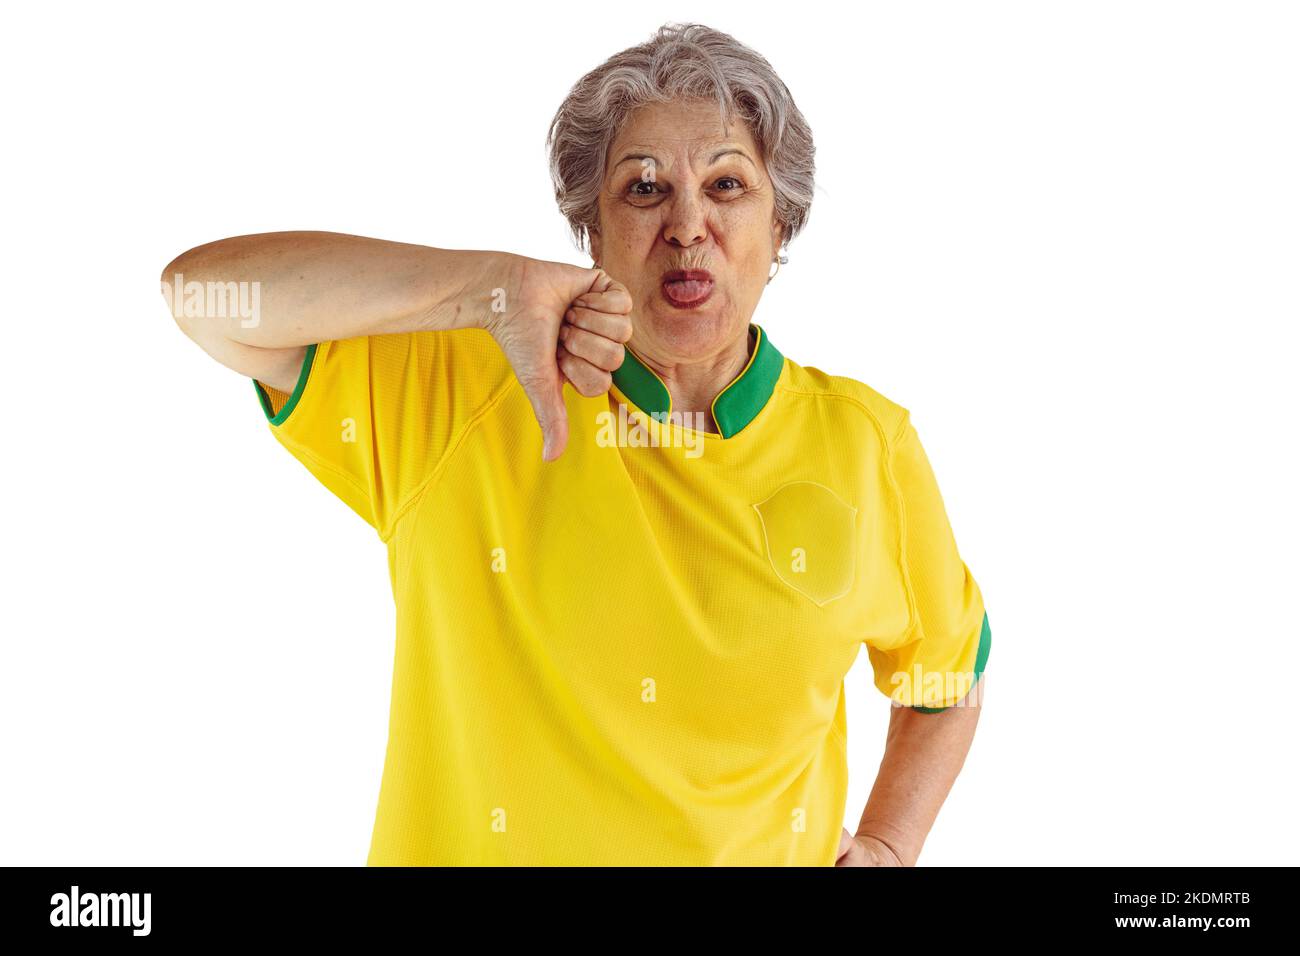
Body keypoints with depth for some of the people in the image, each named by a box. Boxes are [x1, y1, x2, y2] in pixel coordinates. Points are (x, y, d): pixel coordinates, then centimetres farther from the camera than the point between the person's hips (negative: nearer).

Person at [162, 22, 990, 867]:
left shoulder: (864, 444, -6)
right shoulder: (461, 401, -11)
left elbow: (949, 676, 9)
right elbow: (202, 289, -19)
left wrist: (885, 849, -4)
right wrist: (497, 286, -25)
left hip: (774, 852, 1)